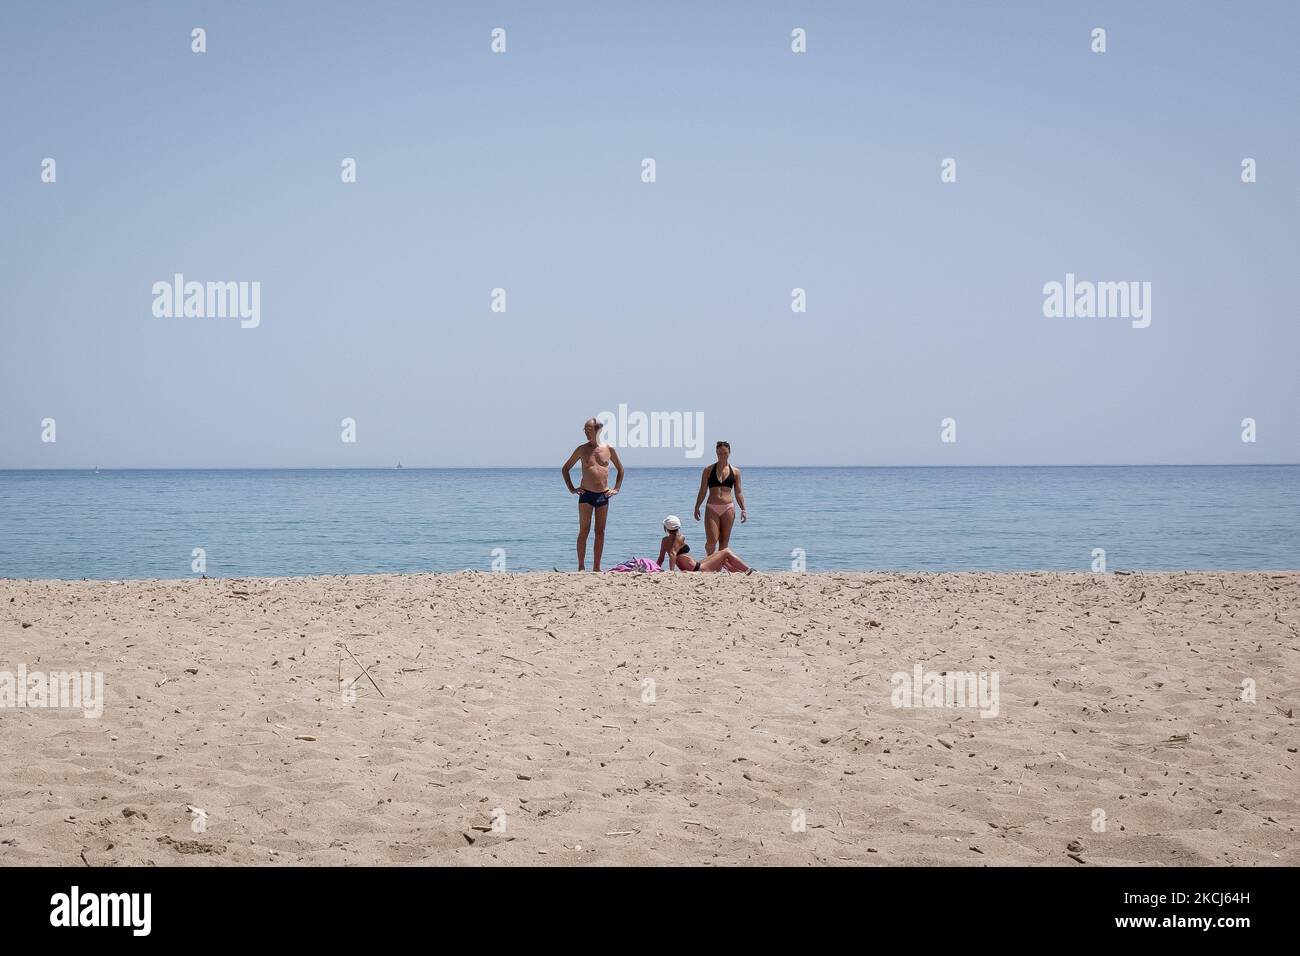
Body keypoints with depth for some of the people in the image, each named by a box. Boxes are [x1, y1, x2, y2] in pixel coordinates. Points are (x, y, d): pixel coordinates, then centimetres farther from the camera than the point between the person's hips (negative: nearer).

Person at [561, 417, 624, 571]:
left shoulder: (609, 449, 5)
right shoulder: (582, 449, 2)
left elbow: (620, 469, 19)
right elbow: (565, 469, 11)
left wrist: (616, 489, 10)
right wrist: (571, 489, 3)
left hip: (603, 495, 2)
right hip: (586, 495, -2)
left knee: (600, 532, 4)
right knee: (584, 531, -5)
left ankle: (596, 567, 9)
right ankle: (581, 567, -4)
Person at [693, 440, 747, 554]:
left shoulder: (735, 472, 8)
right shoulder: (708, 470, 5)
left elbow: (738, 493, 9)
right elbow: (702, 491, 8)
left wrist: (743, 509, 0)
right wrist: (697, 507, 2)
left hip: (728, 508, 1)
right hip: (712, 508, -1)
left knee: (724, 542, 3)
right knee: (711, 541, -11)